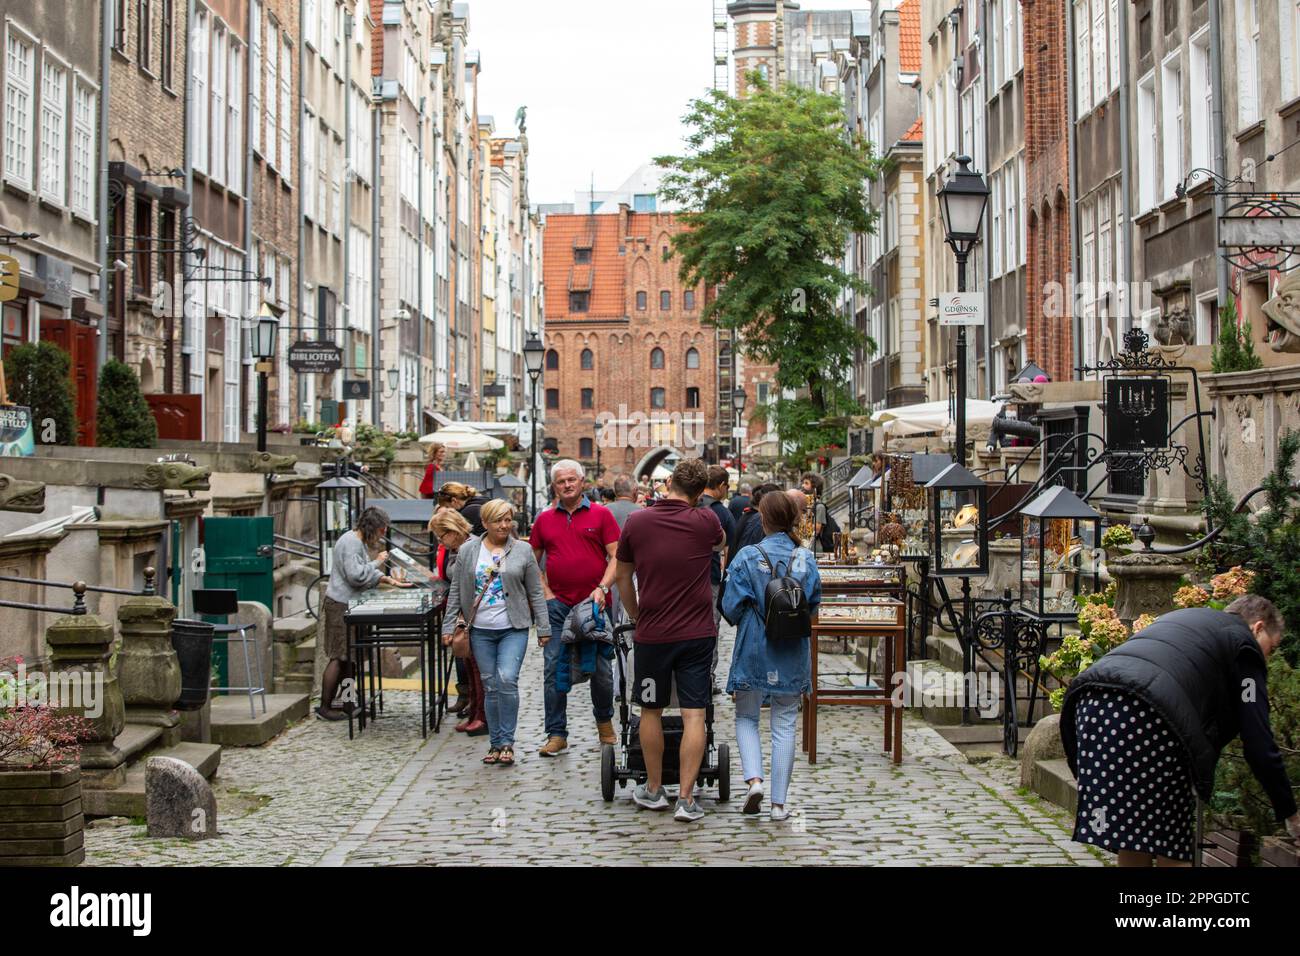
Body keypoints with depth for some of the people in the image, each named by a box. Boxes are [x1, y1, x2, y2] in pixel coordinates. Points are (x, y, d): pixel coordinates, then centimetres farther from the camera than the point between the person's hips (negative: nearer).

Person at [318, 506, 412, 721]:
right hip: (340, 606, -10)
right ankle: (325, 707, -3)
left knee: (349, 656, 14)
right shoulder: (350, 542, -17)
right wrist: (377, 562, -14)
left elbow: (368, 572, 21)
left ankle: (347, 702, 20)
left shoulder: (361, 542, 15)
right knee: (338, 657, -7)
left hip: (349, 606, 10)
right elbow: (356, 575, -25)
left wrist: (390, 580, 8)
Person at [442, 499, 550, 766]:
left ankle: (507, 742, -6)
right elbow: (456, 592, 9)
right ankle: (496, 743, 15)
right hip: (481, 631, 2)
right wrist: (449, 626, 5)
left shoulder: (523, 551, 3)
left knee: (507, 679, -16)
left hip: (514, 630, -2)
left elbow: (535, 593, 5)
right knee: (490, 686, 6)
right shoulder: (468, 551, 6)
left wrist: (543, 628, 1)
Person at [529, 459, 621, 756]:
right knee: (554, 670, 0)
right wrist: (546, 594, 1)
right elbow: (533, 562, 14)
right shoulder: (544, 520, 8)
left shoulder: (601, 514, 1)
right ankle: (556, 735, 6)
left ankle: (604, 721, 29)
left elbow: (616, 556, -1)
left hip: (594, 603, -2)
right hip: (558, 606, 2)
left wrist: (602, 588, -13)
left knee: (601, 669, 6)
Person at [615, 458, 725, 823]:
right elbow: (721, 543, 22)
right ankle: (686, 799, -1)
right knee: (694, 715, 1)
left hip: (652, 634, 1)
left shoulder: (637, 522, -2)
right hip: (697, 634, 0)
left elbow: (623, 577, 9)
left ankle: (653, 790, 24)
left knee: (651, 711, 14)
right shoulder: (705, 522, -3)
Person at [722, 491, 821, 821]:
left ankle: (754, 778, -7)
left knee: (746, 718, 15)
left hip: (754, 650, -2)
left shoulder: (748, 557, -11)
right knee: (784, 725, 9)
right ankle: (779, 802, 10)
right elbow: (814, 606, 7)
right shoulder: (806, 559, -2)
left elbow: (732, 607, -10)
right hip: (793, 655, 2)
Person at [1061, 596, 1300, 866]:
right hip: (1146, 712, -7)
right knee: (1172, 851, 4)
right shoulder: (1242, 641, 14)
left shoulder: (1179, 620, 37)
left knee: (1131, 845, 15)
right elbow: (1259, 744, 8)